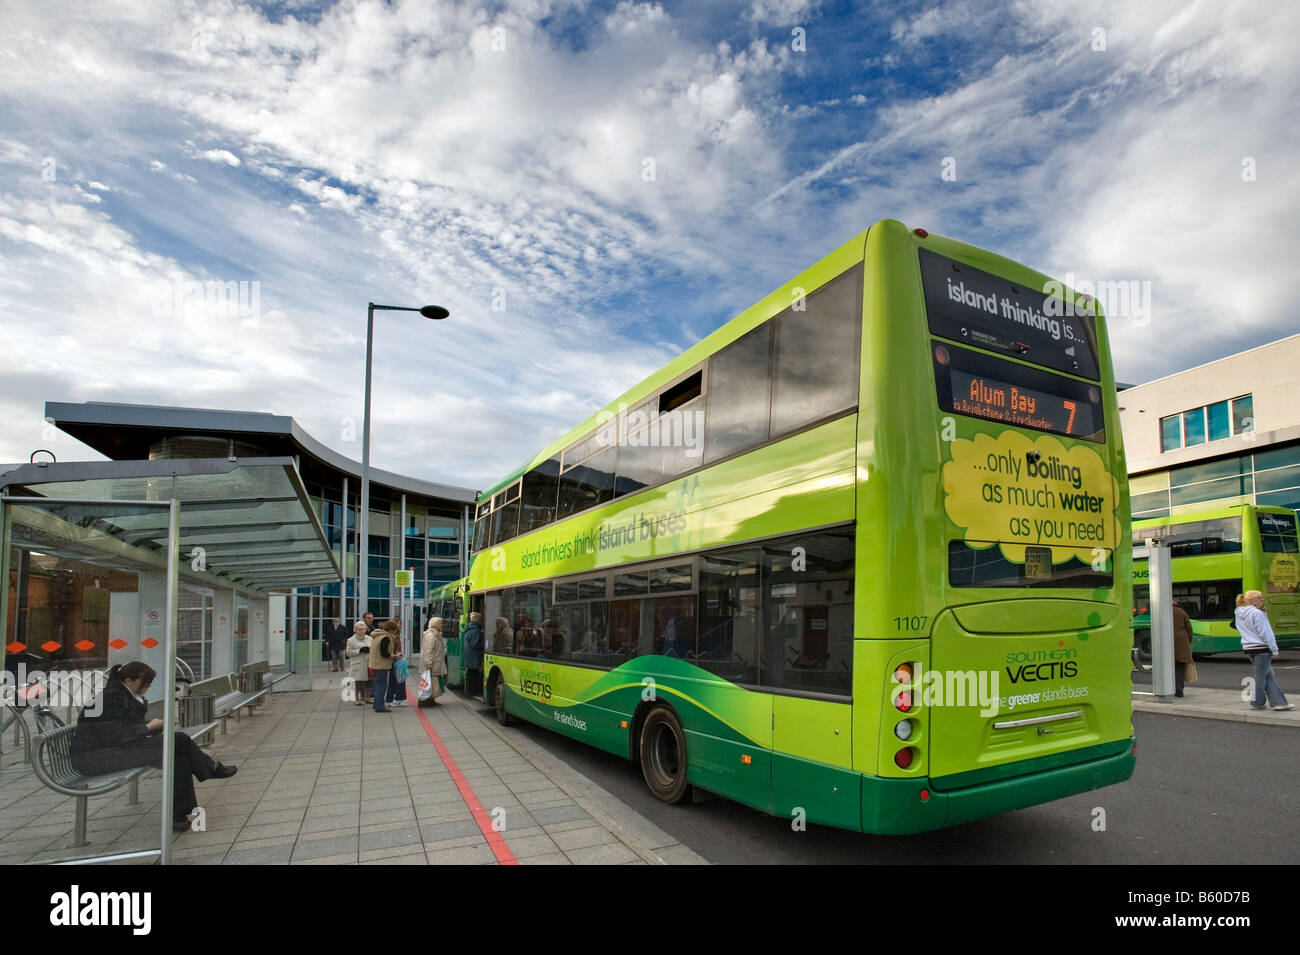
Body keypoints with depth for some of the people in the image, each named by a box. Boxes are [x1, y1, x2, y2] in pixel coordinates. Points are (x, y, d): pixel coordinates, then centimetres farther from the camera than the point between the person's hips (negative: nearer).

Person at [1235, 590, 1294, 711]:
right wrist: (1274, 650, -9)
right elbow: (1265, 633, -16)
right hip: (1261, 648, -8)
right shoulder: (1257, 613, -17)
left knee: (1269, 675, 14)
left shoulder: (1239, 614, 9)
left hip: (1248, 648, 8)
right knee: (1261, 676, 3)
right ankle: (1257, 703, 10)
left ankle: (1279, 702, 15)